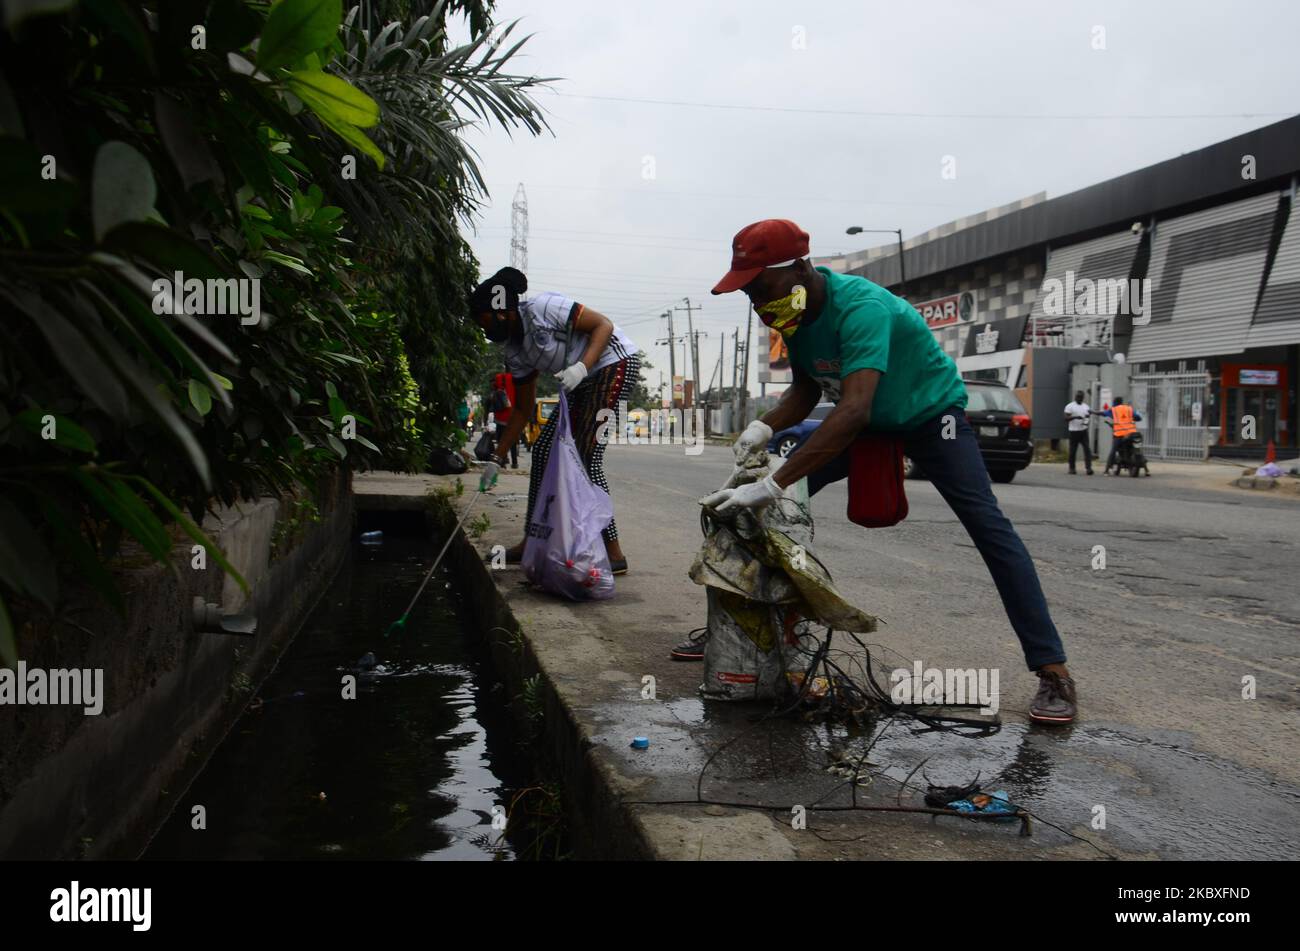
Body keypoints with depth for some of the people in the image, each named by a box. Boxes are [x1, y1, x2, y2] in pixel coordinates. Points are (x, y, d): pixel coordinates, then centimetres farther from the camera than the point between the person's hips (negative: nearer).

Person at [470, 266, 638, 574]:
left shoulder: (541, 308, -18)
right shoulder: (515, 352, 7)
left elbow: (604, 324, -17)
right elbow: (523, 410, 12)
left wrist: (581, 367, -31)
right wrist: (497, 459, 10)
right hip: (585, 382, 9)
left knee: (587, 457, -17)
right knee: (543, 448, 6)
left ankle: (614, 553, -14)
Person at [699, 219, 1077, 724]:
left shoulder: (861, 307, -38)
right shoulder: (795, 314, -13)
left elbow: (854, 410, -50)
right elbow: (806, 390, -1)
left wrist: (772, 484, -55)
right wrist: (765, 427, -23)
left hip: (929, 413, -7)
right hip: (862, 419, 7)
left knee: (987, 524, -21)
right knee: (782, 496, -5)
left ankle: (1053, 672, -16)